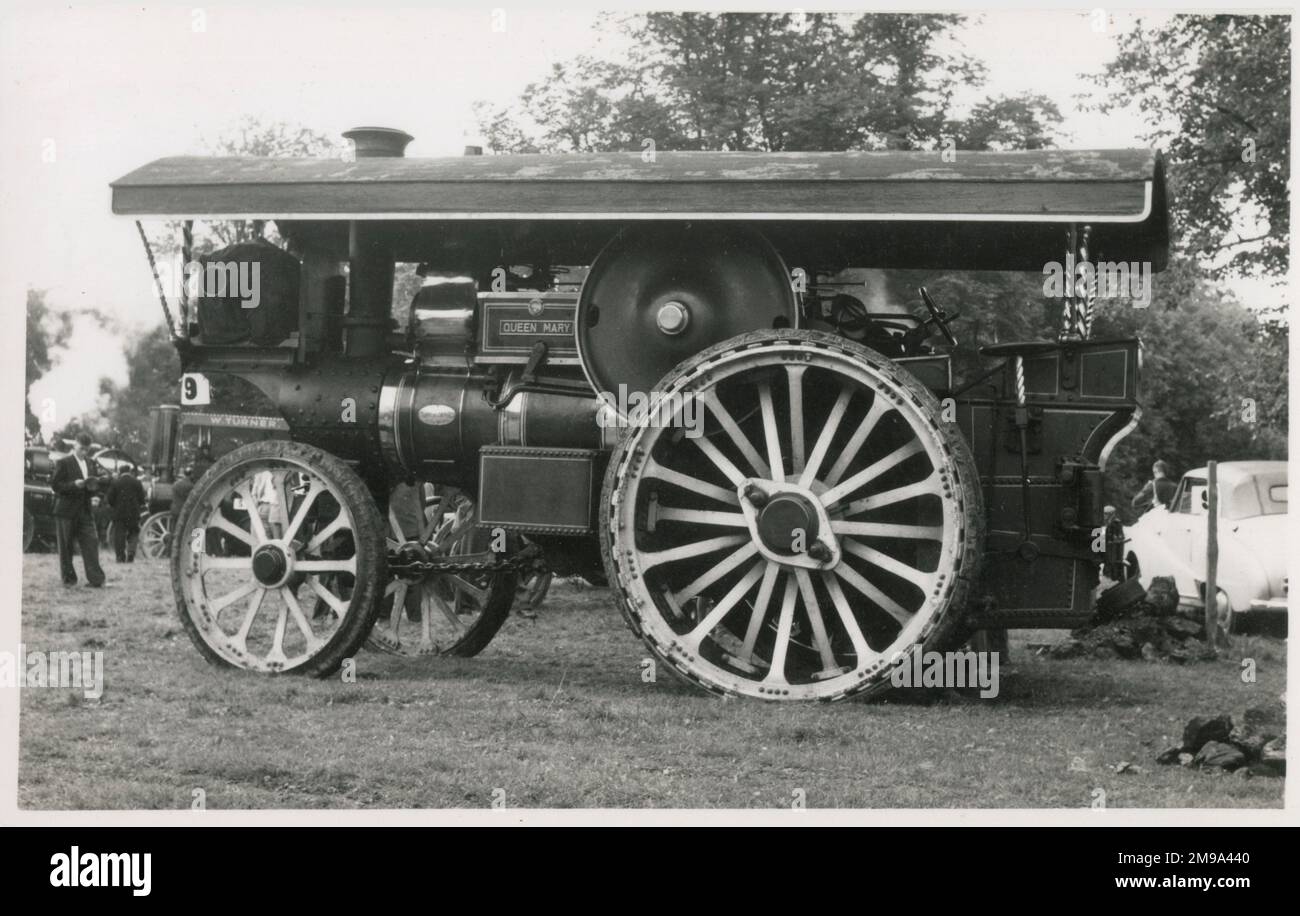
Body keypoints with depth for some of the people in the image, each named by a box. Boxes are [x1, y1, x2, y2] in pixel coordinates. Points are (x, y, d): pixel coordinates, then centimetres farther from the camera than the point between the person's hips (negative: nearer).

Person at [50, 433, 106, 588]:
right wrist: (74, 485, -21)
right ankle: (68, 579, 11)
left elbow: (96, 486, 18)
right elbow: (55, 485, -9)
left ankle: (95, 579, -6)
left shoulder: (92, 463, 13)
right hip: (66, 511, -4)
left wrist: (94, 486, -6)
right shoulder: (63, 463, -4)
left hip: (85, 510, 4)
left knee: (90, 544, -4)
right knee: (65, 547, 2)